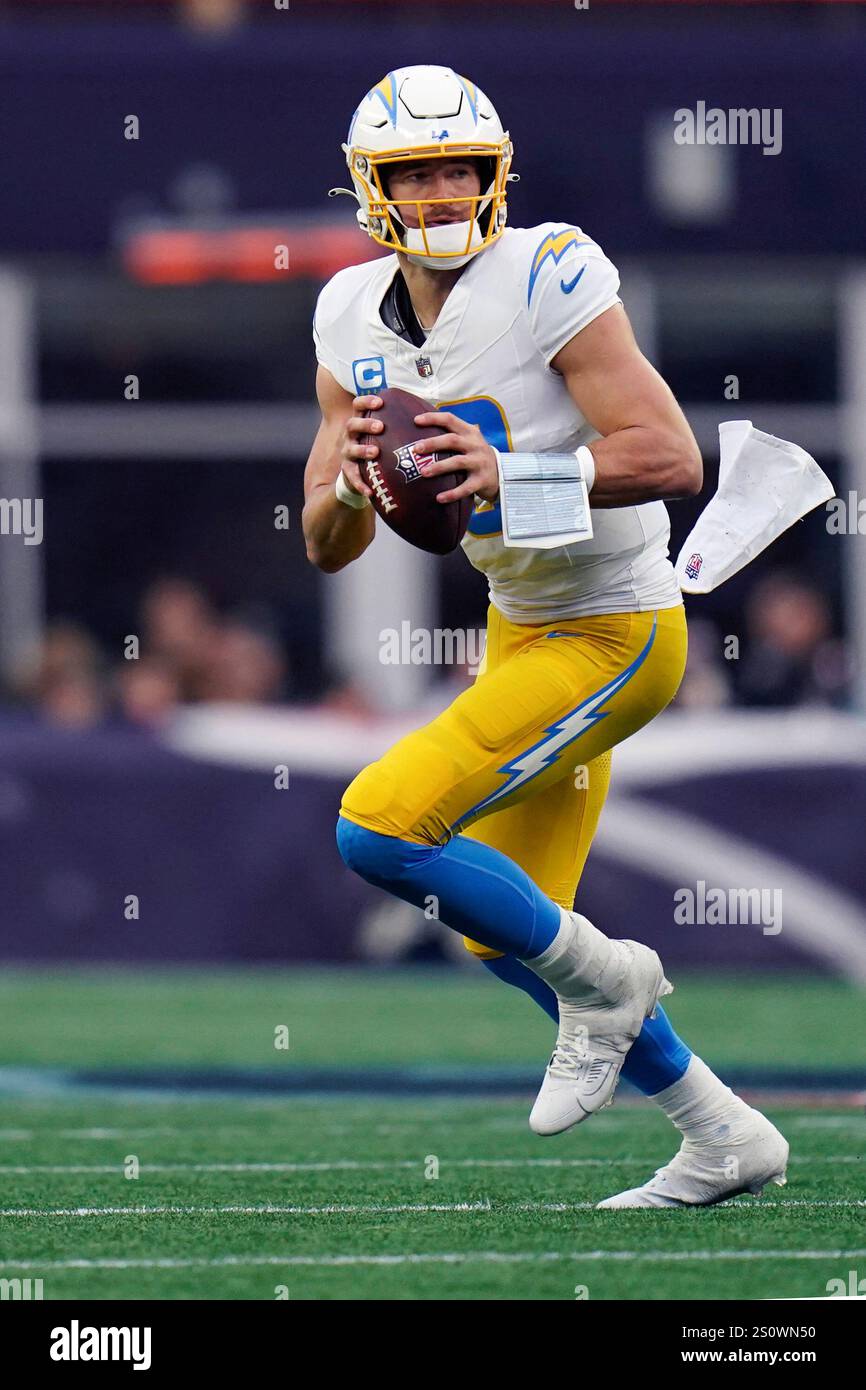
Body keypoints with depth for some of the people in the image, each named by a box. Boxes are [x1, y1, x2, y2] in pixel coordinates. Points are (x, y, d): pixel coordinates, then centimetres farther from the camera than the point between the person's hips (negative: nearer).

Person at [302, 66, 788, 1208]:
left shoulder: (548, 281, -20)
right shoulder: (357, 319, 1)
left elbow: (672, 461, -26)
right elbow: (327, 546, 4)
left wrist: (513, 474, -35)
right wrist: (353, 483, -18)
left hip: (613, 635, -8)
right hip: (522, 630, 8)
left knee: (380, 829, -19)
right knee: (508, 932, 15)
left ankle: (602, 981, 2)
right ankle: (725, 1137, 29)